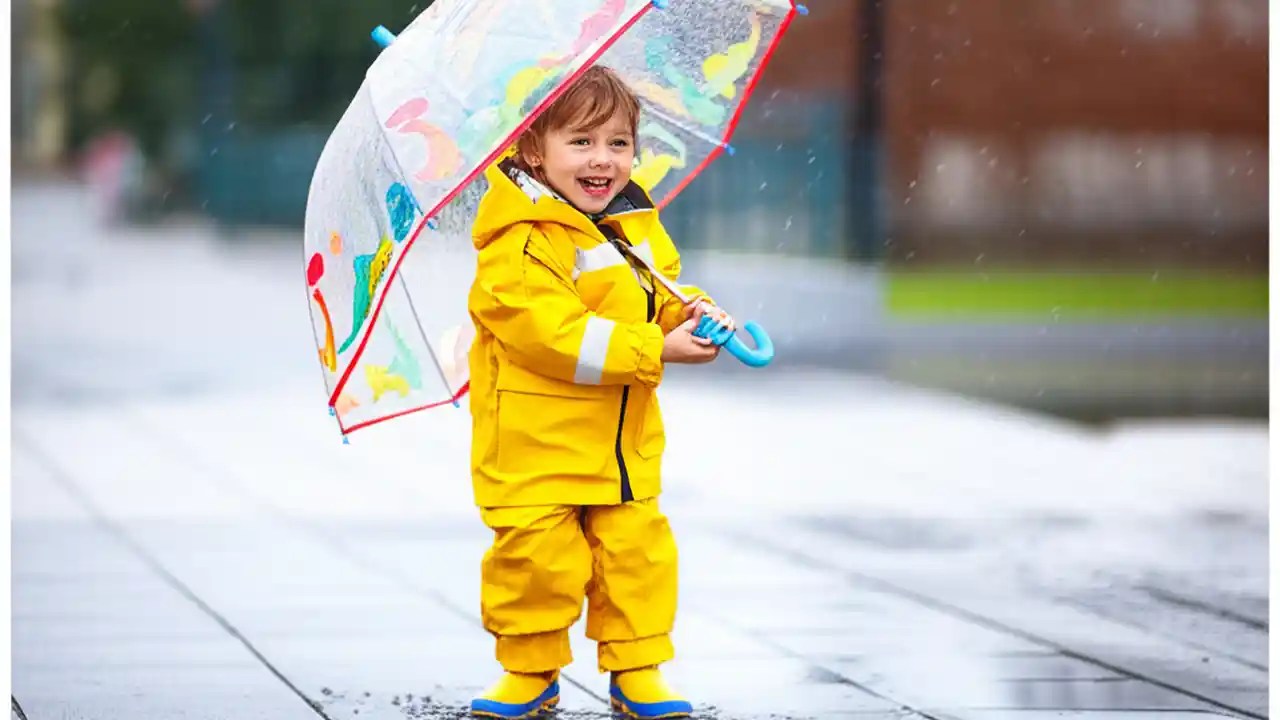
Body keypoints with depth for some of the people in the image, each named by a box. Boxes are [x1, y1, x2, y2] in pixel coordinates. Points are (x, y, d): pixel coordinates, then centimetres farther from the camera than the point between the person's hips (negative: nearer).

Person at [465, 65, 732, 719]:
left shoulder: (638, 226, 7)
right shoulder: (522, 244, -18)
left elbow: (663, 290, 19)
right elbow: (553, 332, -26)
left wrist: (690, 312, -7)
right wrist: (655, 349, -25)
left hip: (625, 444, 6)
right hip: (535, 444, -6)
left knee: (637, 554, 6)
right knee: (536, 559, -3)